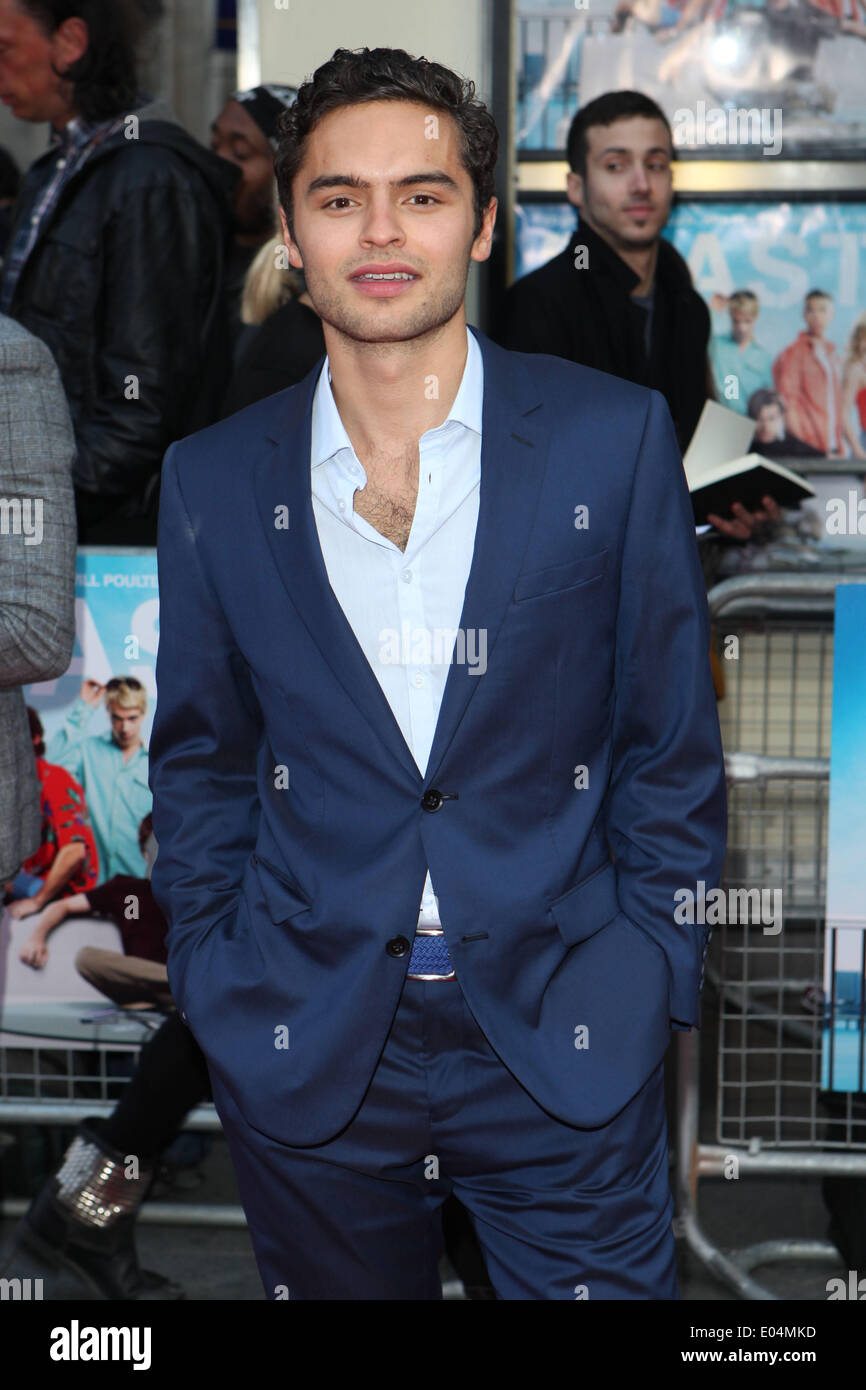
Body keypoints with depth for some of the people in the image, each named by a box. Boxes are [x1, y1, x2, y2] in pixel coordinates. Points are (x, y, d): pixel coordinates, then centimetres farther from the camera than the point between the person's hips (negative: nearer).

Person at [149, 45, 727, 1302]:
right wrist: (219, 987, 3)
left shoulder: (614, 439, -3)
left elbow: (671, 742, 1)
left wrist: (646, 979, -3)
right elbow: (199, 765, 10)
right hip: (304, 1066, 2)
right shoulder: (212, 479, 2)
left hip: (569, 1055, -1)